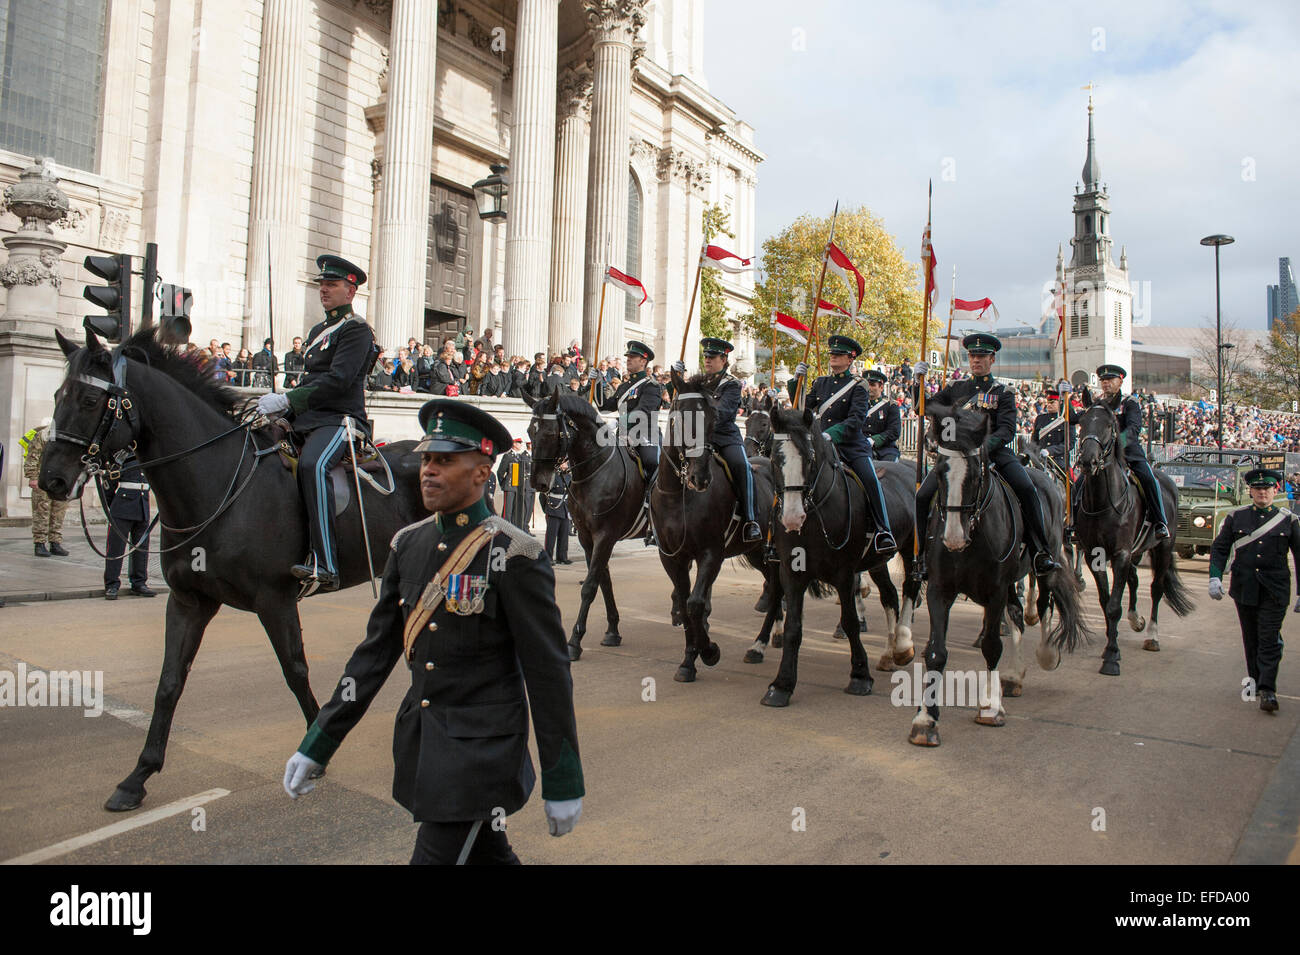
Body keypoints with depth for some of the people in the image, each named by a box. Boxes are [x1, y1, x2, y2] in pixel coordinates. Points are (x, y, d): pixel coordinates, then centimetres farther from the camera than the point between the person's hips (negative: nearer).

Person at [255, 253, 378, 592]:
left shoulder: (357, 330, -5)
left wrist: (286, 400, -21)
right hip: (306, 421, 10)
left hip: (340, 420, -10)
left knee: (312, 465, -36)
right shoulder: (318, 331, 25)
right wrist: (282, 406, 8)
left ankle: (324, 565, -42)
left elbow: (337, 380, -17)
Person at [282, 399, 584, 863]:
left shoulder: (514, 555, -17)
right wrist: (317, 744, 6)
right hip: (419, 739, 7)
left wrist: (563, 785, -11)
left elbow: (549, 674, -14)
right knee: (488, 854, 22)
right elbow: (375, 650, 7)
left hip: (482, 750, -6)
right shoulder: (408, 544, 2)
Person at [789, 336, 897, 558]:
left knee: (870, 479, -24)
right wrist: (797, 381, -3)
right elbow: (803, 408, 9)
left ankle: (884, 532, -20)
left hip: (852, 445, -4)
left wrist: (833, 433, -26)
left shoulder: (857, 386, 0)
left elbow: (857, 419, -12)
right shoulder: (821, 383, 14)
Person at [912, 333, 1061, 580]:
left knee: (1027, 489, -24)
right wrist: (919, 382, 3)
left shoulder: (1003, 393, 9)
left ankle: (1041, 554, -16)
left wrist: (986, 444, -23)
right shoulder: (955, 388, 17)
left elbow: (1008, 430, -3)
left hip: (994, 451, -1)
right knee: (923, 496, -17)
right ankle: (924, 555, -2)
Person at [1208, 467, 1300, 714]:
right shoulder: (1235, 518, 4)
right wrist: (1215, 576, -11)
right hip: (1244, 589, 2)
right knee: (1251, 639, 11)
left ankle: (1267, 689, -5)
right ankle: (1255, 681, 24)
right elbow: (1219, 548, 4)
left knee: (1269, 640, -6)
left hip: (1275, 592, -2)